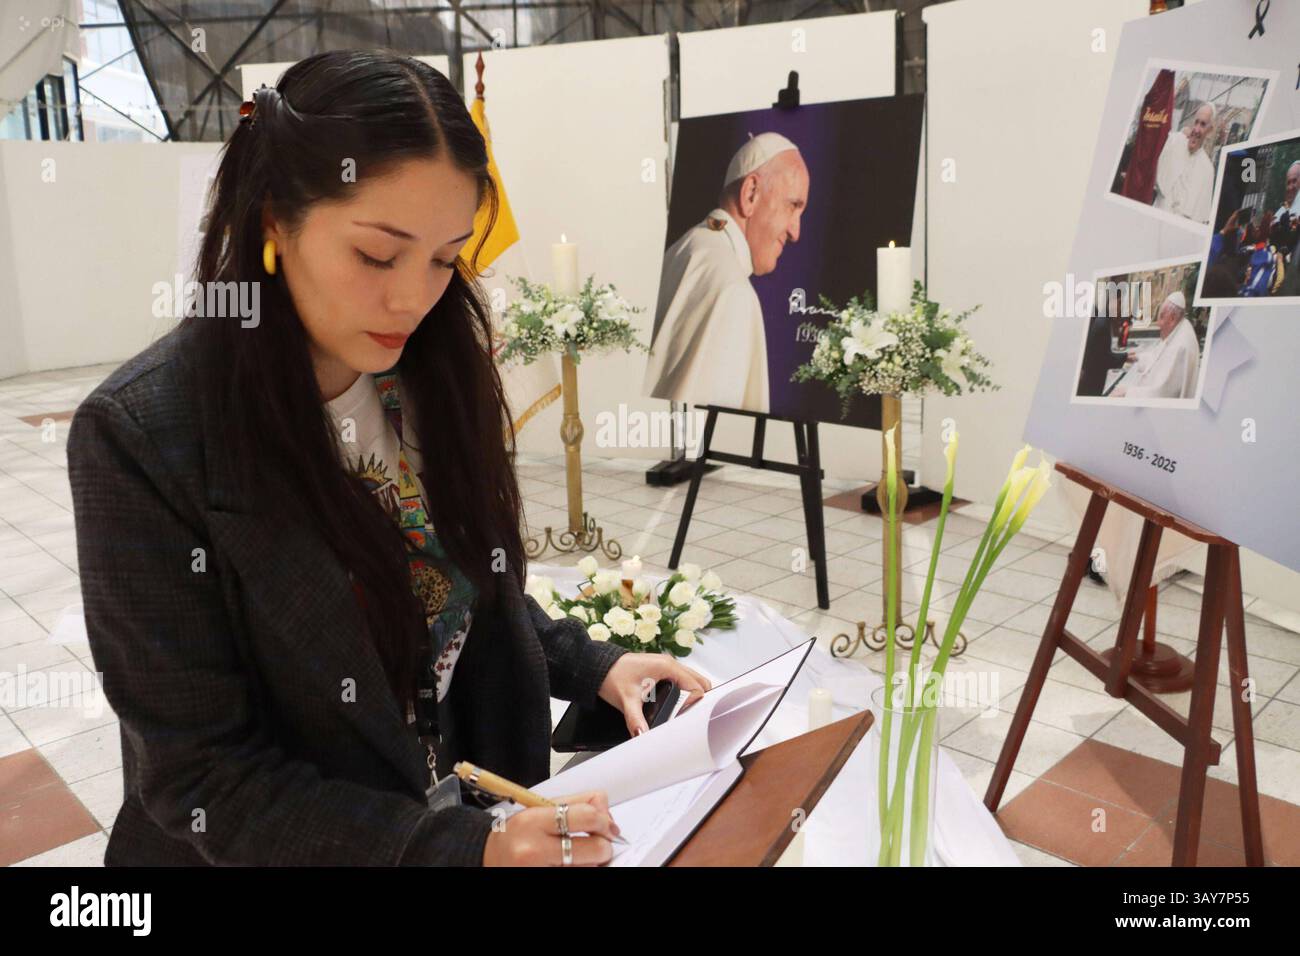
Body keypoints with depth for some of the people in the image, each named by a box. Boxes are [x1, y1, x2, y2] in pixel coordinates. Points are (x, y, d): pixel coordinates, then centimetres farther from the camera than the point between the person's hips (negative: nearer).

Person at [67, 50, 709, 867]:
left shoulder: (436, 373, -7)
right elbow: (202, 777, -19)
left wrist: (593, 667, -8)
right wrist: (465, 851, -26)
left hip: (472, 814, 5)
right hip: (279, 847, -5)